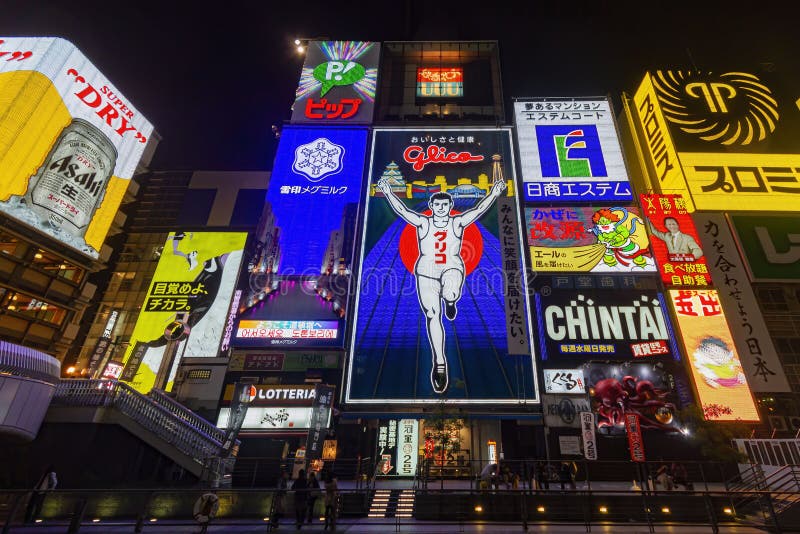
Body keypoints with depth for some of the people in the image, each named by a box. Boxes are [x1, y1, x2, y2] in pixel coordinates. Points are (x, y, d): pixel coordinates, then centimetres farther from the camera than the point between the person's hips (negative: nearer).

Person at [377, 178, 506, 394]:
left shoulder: (458, 222, 5)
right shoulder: (423, 222, 3)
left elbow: (478, 210, -3)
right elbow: (402, 210, -5)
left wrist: (494, 194, -13)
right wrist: (388, 192, -14)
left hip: (452, 268, -1)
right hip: (426, 272, 1)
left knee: (450, 294, -36)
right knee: (432, 316, -5)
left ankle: (450, 301, 7)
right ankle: (439, 363, 6)